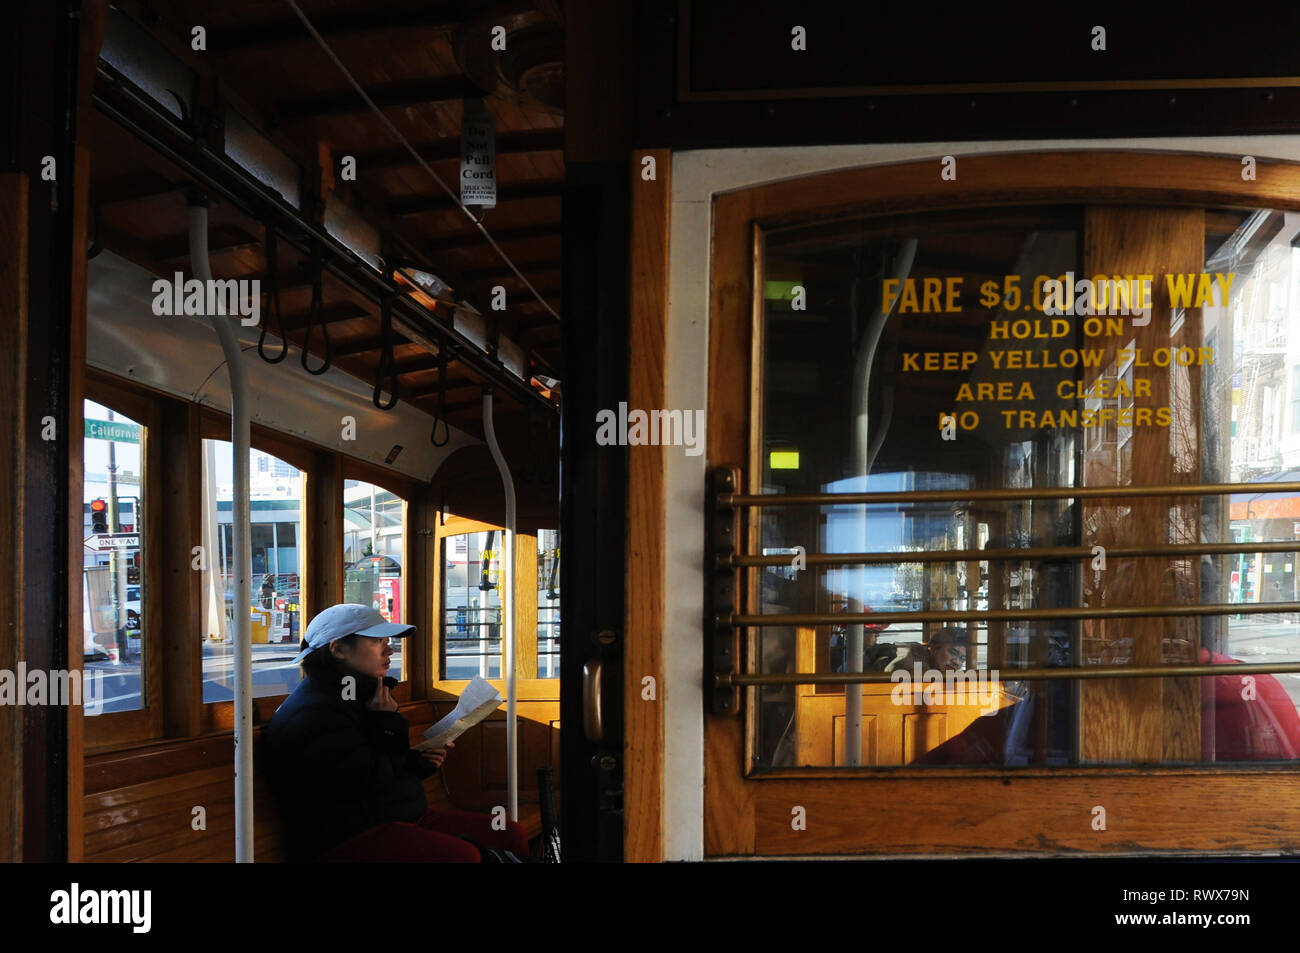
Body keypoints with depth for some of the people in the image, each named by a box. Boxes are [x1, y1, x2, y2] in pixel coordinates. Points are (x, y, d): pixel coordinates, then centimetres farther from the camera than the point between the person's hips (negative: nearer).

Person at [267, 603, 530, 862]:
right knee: (462, 855, -33)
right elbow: (371, 782, -19)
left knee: (511, 834, -7)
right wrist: (387, 722, -7)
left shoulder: (360, 695, 19)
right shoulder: (311, 713, -13)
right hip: (348, 838, -10)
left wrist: (419, 761, 10)